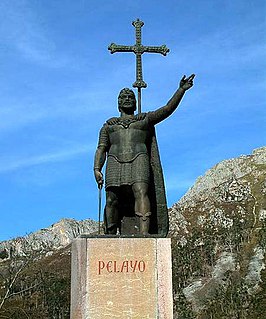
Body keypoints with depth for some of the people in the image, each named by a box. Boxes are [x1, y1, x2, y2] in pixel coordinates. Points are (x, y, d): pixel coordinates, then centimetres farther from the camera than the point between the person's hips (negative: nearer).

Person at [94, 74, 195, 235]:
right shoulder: (109, 125, 26)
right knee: (112, 200, -9)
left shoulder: (145, 119, 23)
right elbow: (101, 149, 15)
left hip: (138, 160, -2)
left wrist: (181, 89, 1)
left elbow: (168, 109, 13)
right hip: (115, 162, 2)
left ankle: (144, 233, -36)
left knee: (141, 192, -23)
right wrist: (97, 169, -1)